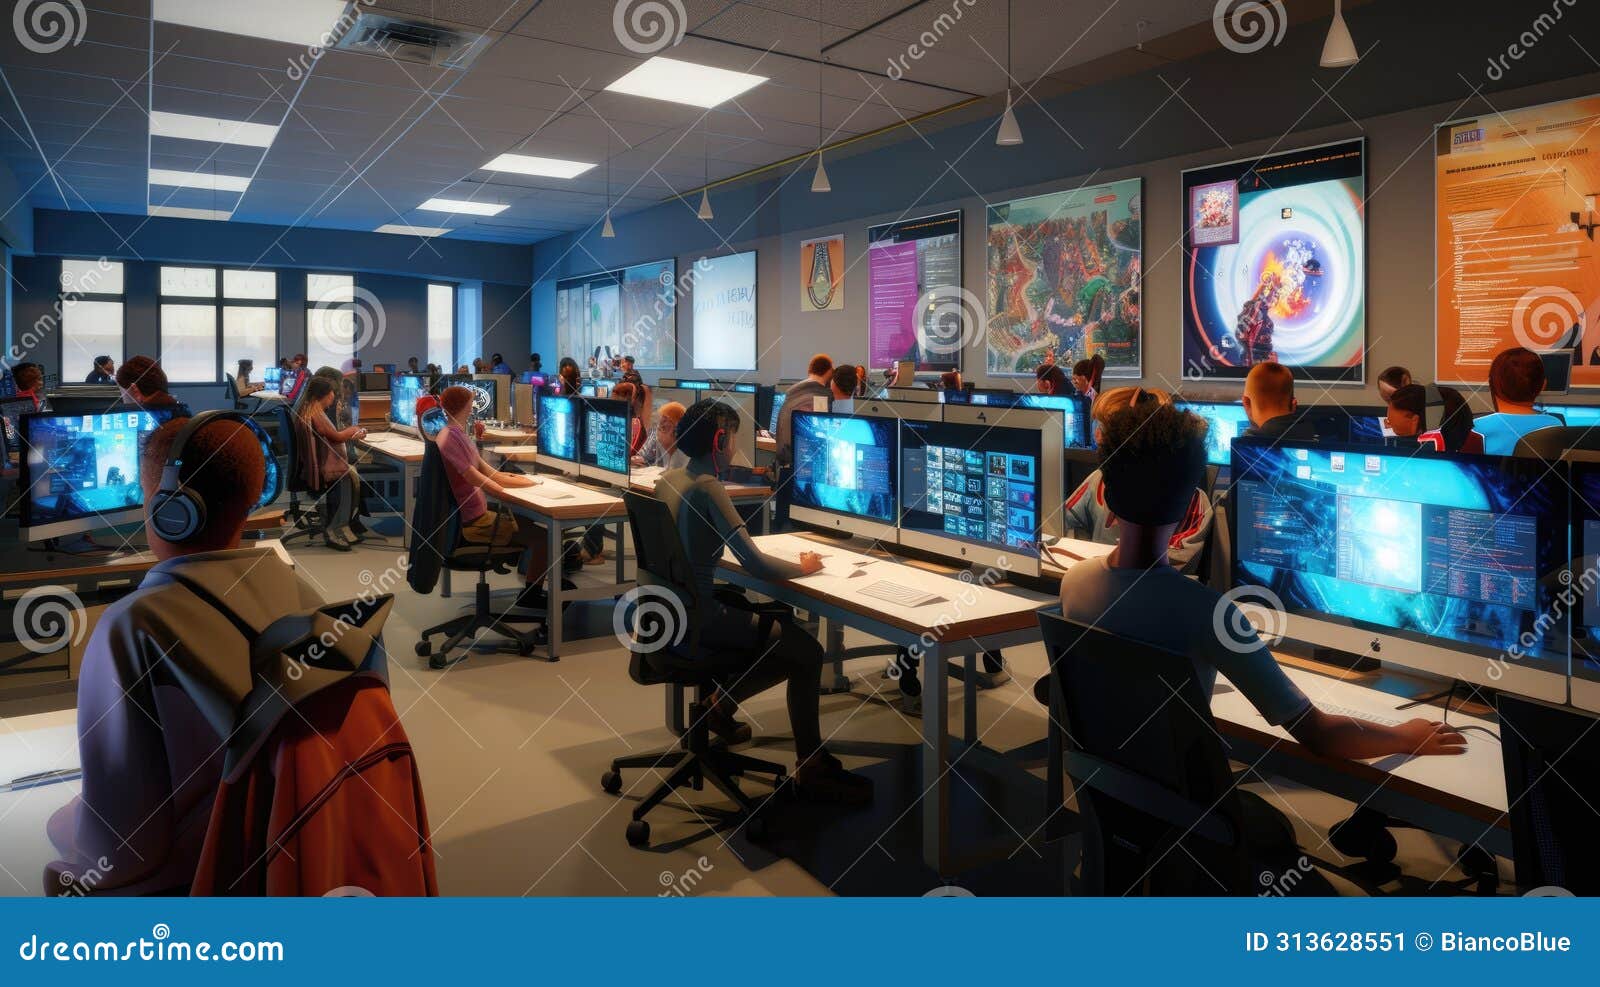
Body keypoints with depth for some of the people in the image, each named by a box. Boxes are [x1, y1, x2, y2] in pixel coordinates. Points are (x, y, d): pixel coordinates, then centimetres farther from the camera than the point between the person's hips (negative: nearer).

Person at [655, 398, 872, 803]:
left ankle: (723, 701, 26)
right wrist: (804, 567, -6)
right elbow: (756, 565, -21)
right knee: (807, 652, -1)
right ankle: (811, 770, 5)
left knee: (783, 624, 22)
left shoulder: (668, 479, 5)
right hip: (699, 617, -9)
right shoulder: (707, 488, -21)